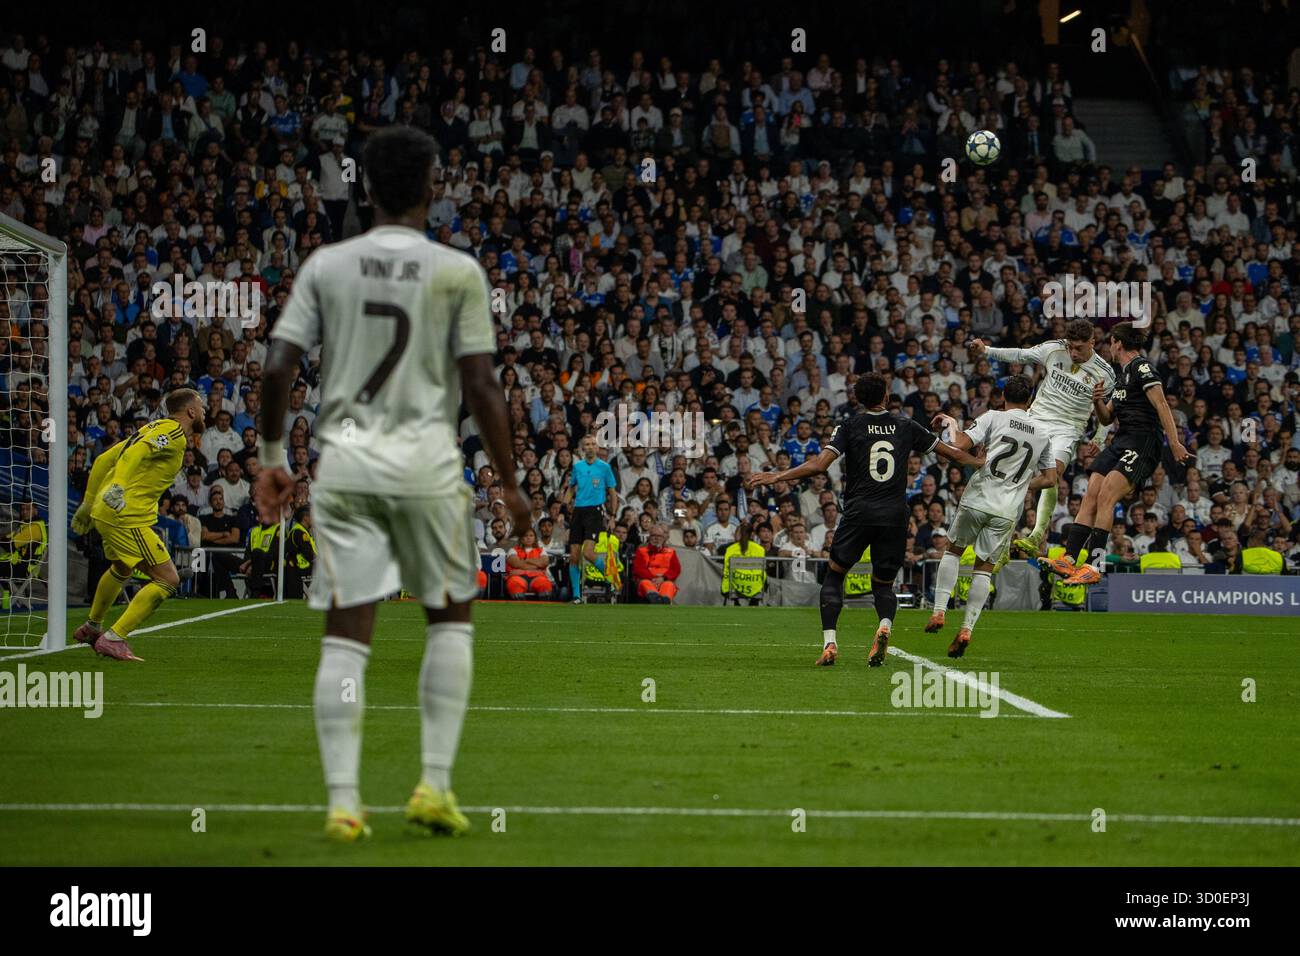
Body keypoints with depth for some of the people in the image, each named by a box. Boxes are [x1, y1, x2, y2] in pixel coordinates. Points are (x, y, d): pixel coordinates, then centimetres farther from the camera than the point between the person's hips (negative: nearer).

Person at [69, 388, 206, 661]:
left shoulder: (153, 429, 20)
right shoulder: (174, 434, -8)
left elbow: (103, 461, 22)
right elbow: (135, 453, -26)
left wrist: (88, 503, 26)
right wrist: (118, 486, -39)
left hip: (106, 512, 10)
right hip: (128, 518, -10)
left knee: (121, 569, 35)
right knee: (168, 580, -8)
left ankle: (92, 627, 53)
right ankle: (113, 639, -11)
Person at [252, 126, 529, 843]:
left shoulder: (326, 266, 5)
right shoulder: (457, 272, -2)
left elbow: (277, 367, 0)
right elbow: (481, 387, -4)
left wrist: (272, 457, 12)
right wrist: (508, 482, 4)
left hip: (343, 460, 2)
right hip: (426, 461, -2)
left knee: (346, 630, 2)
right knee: (450, 617, 15)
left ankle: (342, 801, -3)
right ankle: (435, 784, 7)